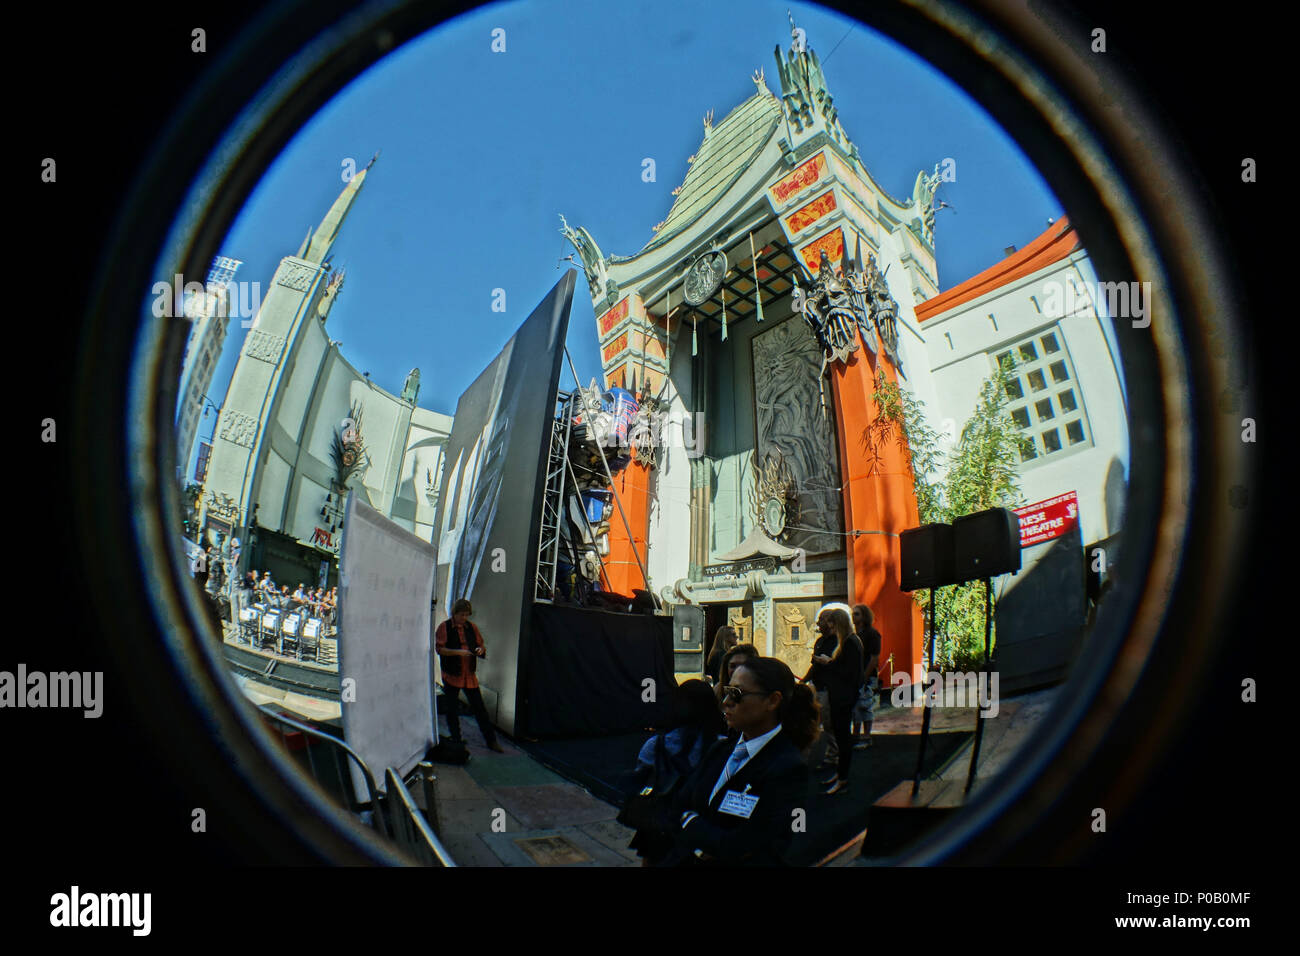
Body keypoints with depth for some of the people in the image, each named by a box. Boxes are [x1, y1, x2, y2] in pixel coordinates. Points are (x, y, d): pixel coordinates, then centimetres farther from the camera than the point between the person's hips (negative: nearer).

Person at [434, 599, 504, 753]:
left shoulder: (471, 627, 9)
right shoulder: (444, 627, -3)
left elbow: (481, 644, 17)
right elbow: (439, 648, -10)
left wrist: (481, 649, -7)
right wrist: (457, 652, -22)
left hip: (469, 675, 3)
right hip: (451, 675, -3)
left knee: (480, 708, 2)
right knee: (452, 710, 6)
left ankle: (491, 741, 6)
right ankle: (456, 742, 18)